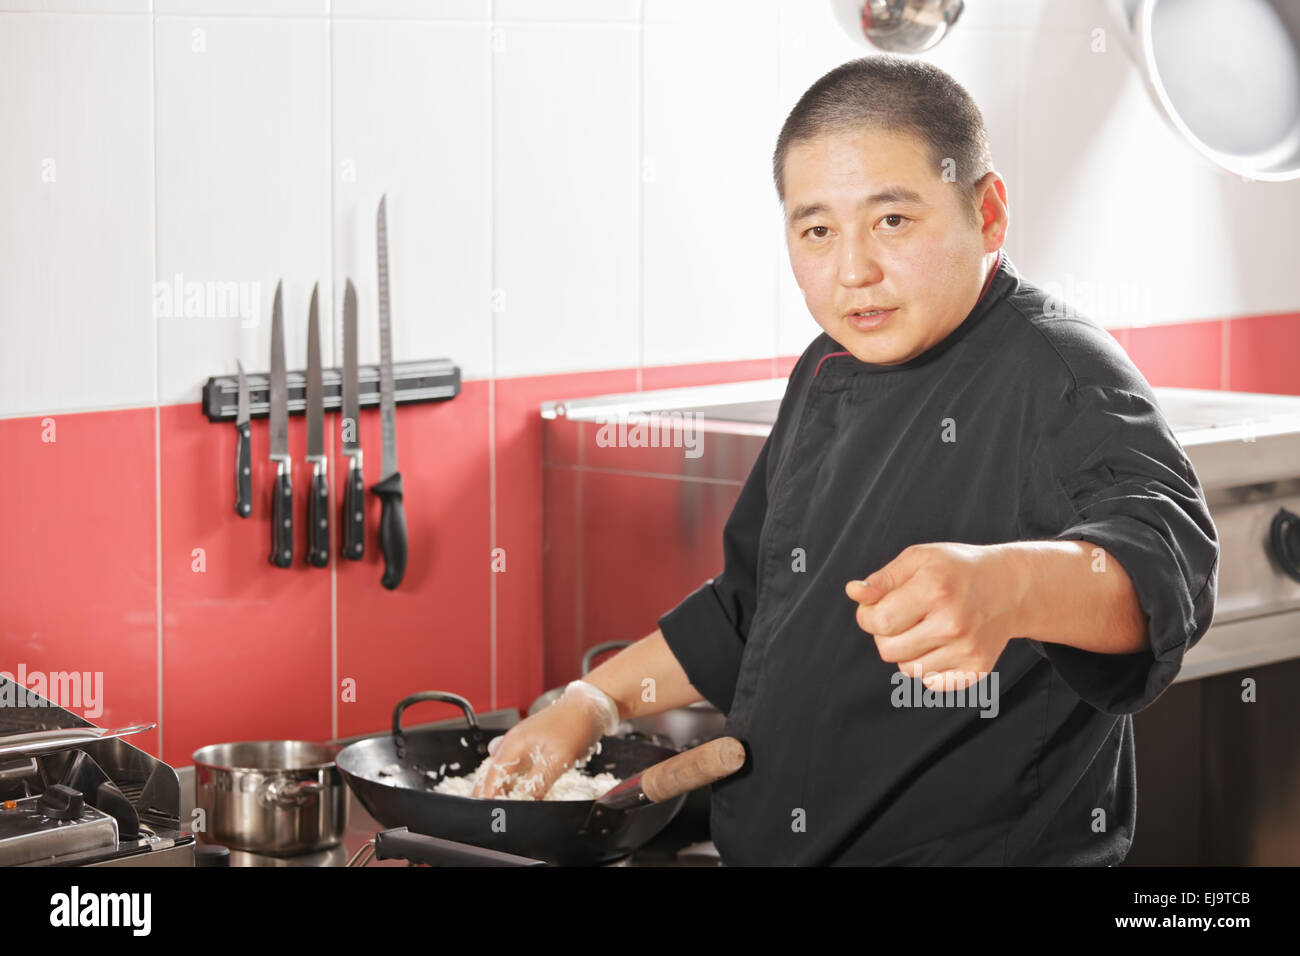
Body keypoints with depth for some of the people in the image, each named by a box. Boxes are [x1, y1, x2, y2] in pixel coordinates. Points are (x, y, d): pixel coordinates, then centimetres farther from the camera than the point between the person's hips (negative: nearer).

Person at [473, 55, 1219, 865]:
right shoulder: (827, 375, 8)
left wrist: (1007, 586, -57)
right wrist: (594, 704, 13)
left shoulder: (1061, 377, -17)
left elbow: (1166, 555, -37)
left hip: (989, 845, -7)